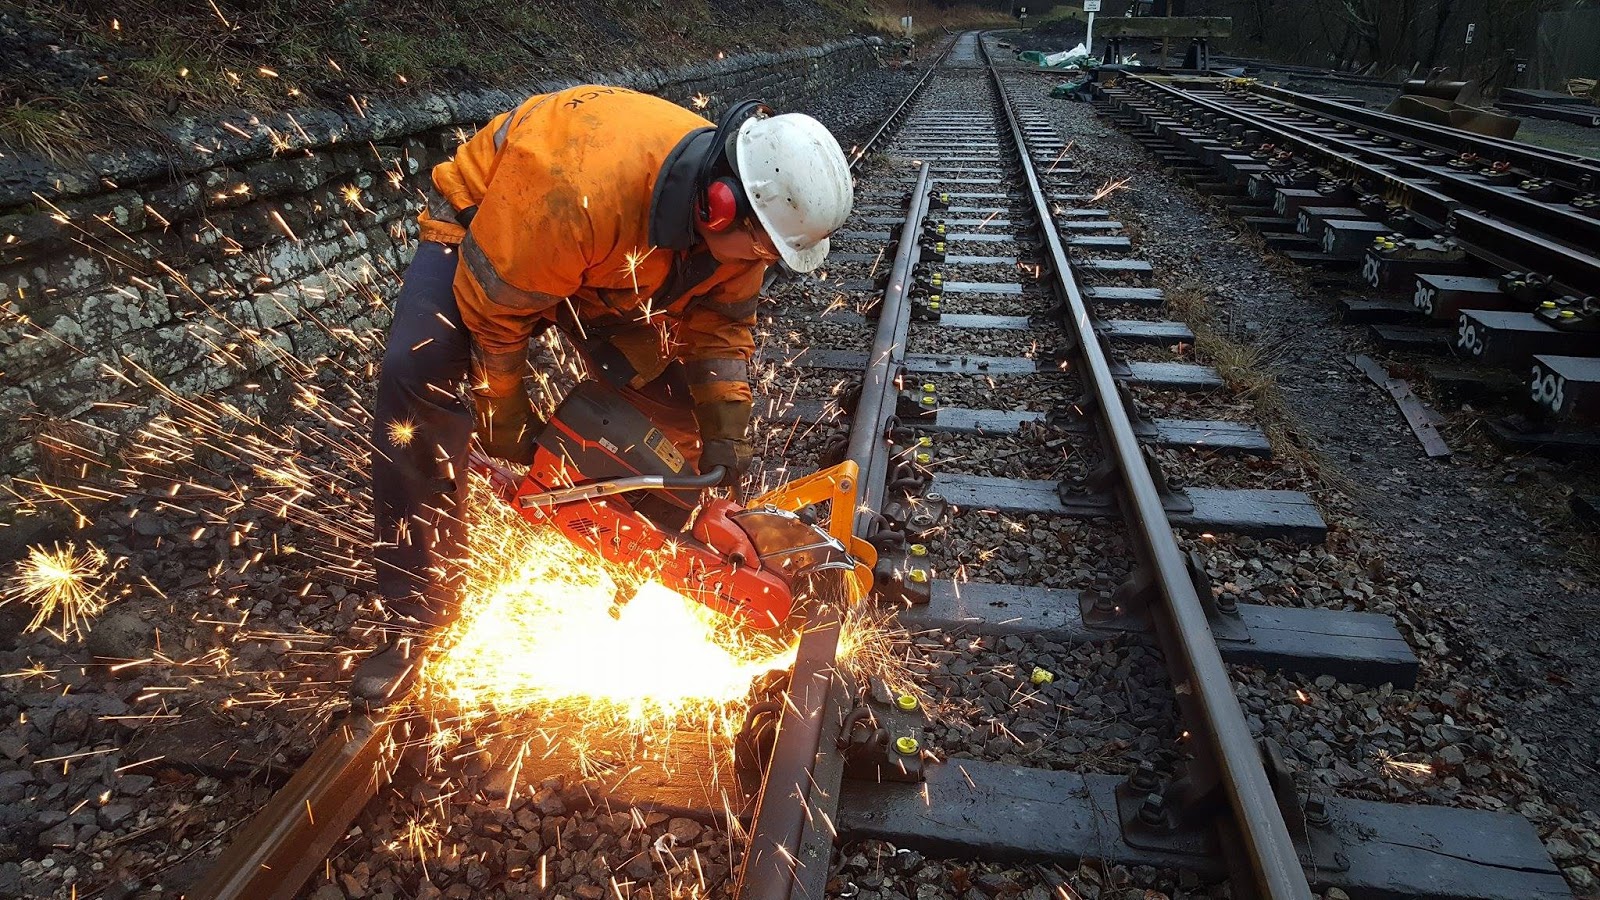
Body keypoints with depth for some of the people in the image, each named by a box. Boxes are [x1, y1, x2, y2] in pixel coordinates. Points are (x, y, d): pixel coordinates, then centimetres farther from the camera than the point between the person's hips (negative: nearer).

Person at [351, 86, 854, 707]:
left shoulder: (733, 218, -24)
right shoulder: (579, 191, -44)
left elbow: (721, 318, -8)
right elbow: (492, 310, -31)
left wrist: (725, 427, -17)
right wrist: (504, 420, -18)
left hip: (613, 271, 6)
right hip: (483, 231, -5)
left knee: (681, 407, -4)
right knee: (418, 376, -29)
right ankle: (417, 613, -17)